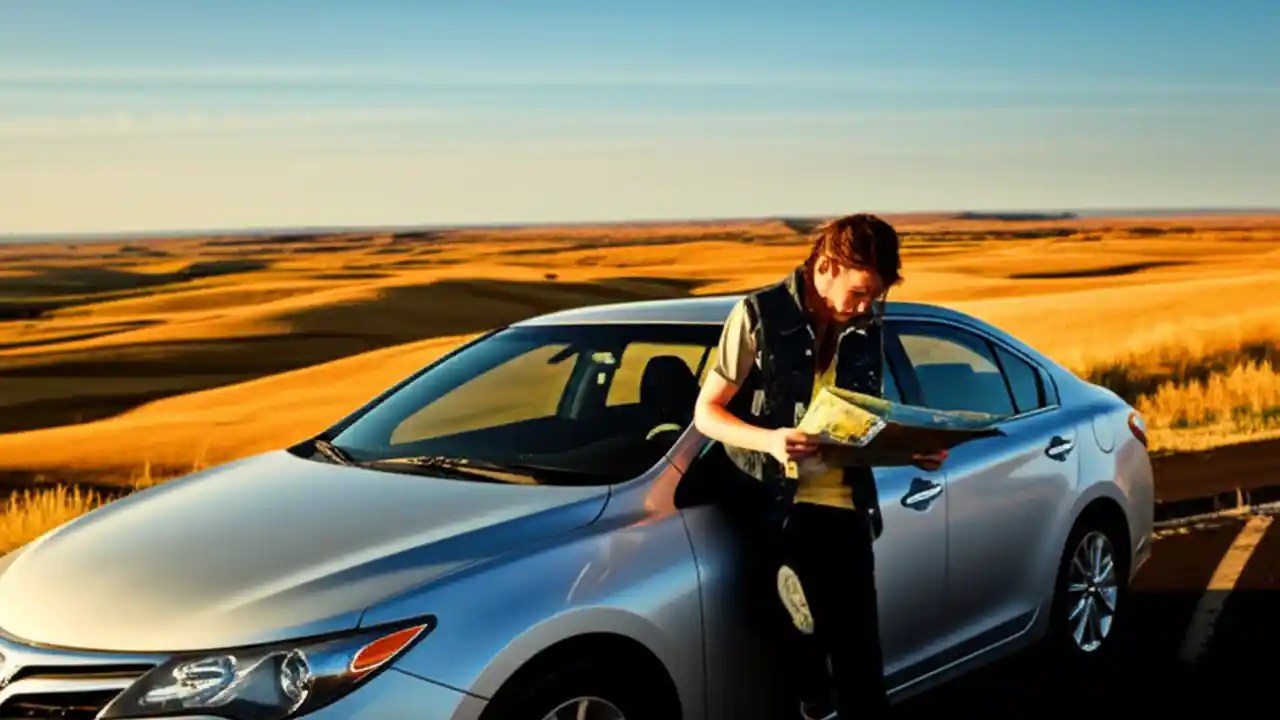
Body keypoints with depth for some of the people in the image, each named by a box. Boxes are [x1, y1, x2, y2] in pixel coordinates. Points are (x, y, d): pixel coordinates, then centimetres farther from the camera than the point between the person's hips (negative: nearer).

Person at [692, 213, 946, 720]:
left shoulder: (865, 330, 9)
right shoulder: (760, 317, -6)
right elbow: (705, 412, -4)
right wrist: (768, 440, -22)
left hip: (847, 506, 4)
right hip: (781, 507, -4)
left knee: (860, 658, 6)